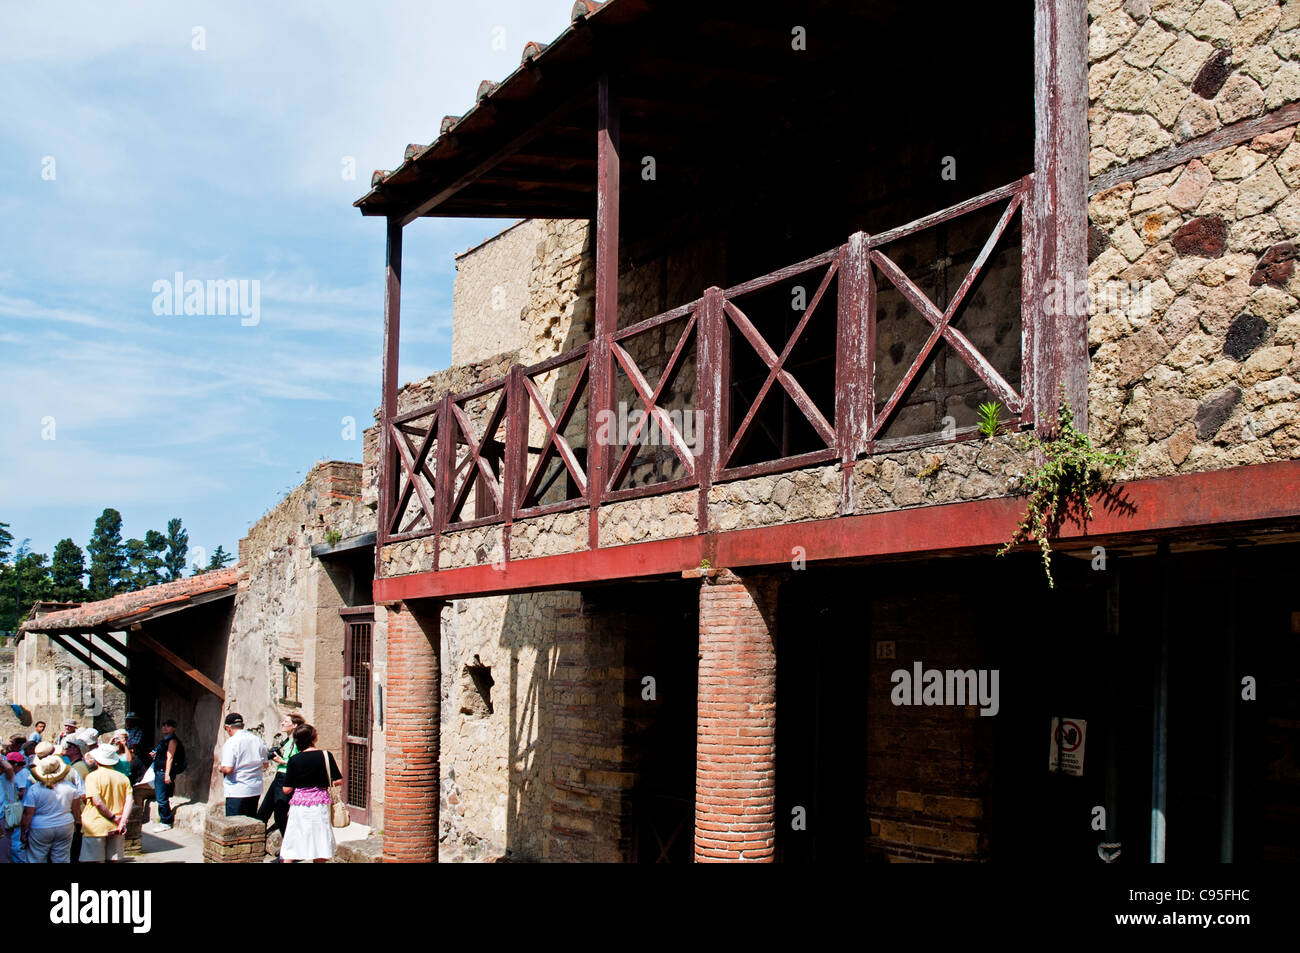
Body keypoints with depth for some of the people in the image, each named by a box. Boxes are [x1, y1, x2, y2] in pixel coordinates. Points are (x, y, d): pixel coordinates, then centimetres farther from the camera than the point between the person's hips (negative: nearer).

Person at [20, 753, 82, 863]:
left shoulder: (33, 789, -13)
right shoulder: (69, 786, -3)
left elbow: (27, 814, -10)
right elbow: (76, 809, 6)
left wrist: (24, 833, 0)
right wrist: (74, 823, 23)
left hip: (40, 830, -3)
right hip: (65, 827, 3)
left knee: (35, 860, 7)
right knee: (61, 860, 11)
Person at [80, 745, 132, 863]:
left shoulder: (92, 776, -6)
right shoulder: (123, 777, 7)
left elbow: (97, 802, -17)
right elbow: (130, 800, -3)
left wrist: (113, 817, -9)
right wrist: (122, 823, -8)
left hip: (97, 827, -5)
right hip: (115, 827, 5)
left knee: (96, 860, -2)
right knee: (113, 860, 9)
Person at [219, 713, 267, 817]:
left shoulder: (231, 743, -13)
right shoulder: (258, 740, 7)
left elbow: (228, 769, -20)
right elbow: (265, 764, 14)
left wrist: (221, 768, 2)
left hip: (237, 792, -6)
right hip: (256, 790, 6)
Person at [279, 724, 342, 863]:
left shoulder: (294, 760, -3)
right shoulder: (325, 756, -4)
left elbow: (286, 789, -2)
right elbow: (338, 781, -4)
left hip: (298, 804, 0)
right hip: (319, 803, 0)